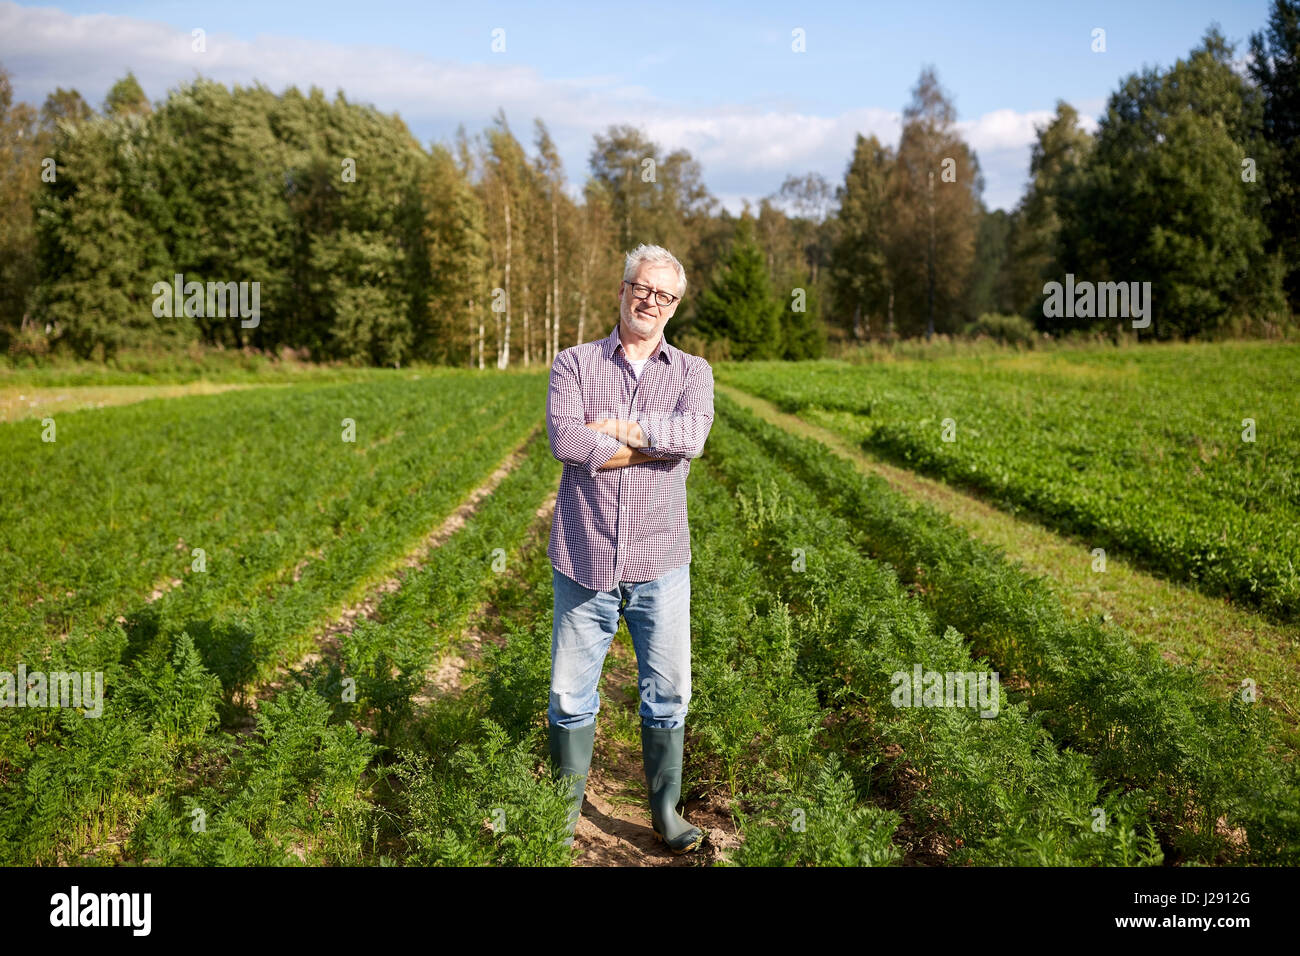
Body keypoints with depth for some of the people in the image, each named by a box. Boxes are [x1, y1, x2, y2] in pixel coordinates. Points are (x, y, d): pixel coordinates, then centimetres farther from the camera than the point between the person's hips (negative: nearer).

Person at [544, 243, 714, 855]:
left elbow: (692, 435, -14)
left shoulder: (693, 372, 7)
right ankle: (568, 810, 24)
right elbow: (564, 442, -15)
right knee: (570, 694, 7)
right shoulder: (574, 364, 3)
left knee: (668, 693, 7)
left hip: (660, 561, 1)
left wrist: (612, 428, -12)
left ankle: (665, 811, 24)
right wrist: (657, 443, -12)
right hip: (585, 558, -1)